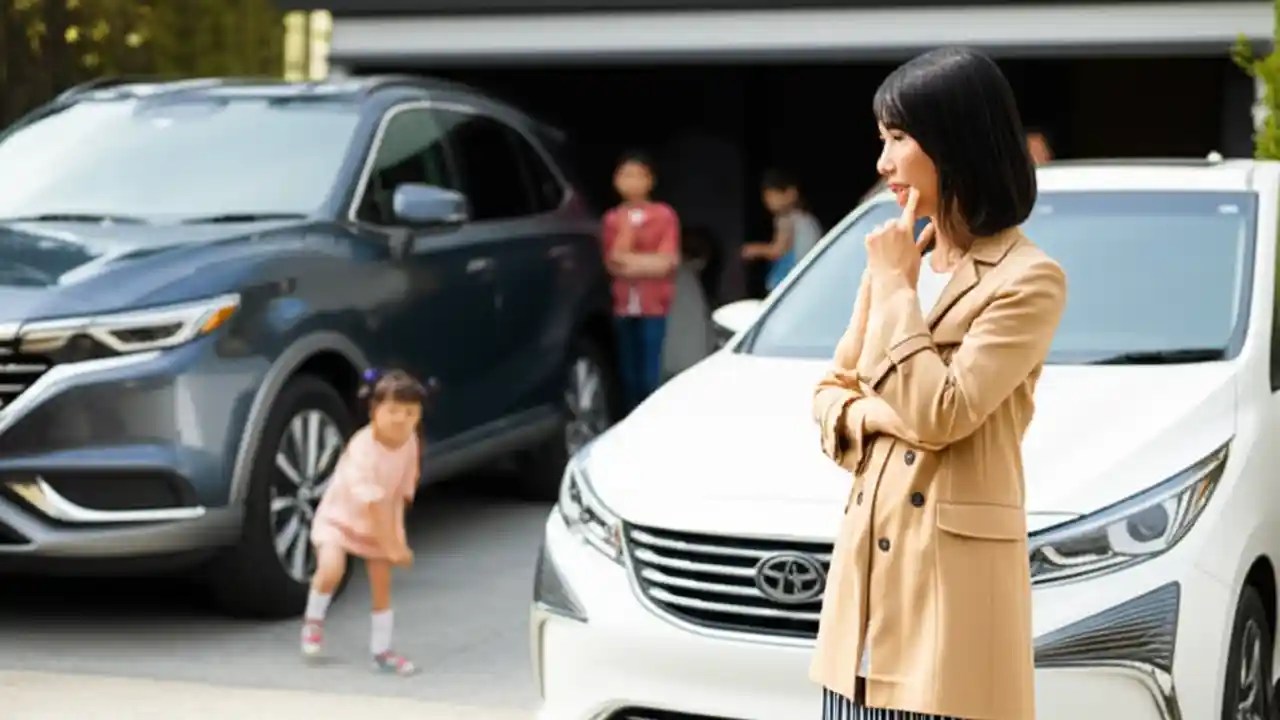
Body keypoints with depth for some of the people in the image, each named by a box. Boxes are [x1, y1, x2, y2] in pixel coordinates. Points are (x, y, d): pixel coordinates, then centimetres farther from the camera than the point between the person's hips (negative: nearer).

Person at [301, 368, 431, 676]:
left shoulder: (409, 442, -11)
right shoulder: (363, 449, -31)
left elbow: (402, 492, -3)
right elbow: (372, 502, -32)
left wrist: (397, 537, -8)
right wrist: (390, 546, -32)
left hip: (381, 523, 6)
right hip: (339, 516, -6)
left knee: (382, 584, 4)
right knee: (331, 570, -25)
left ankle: (382, 651, 17)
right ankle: (313, 619, 4)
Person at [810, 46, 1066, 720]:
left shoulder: (1028, 279, -10)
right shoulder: (900, 259, 12)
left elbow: (939, 414, -17)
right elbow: (831, 392, 18)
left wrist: (894, 285, -9)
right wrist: (874, 416, -4)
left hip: (954, 570, -7)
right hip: (869, 558, 7)